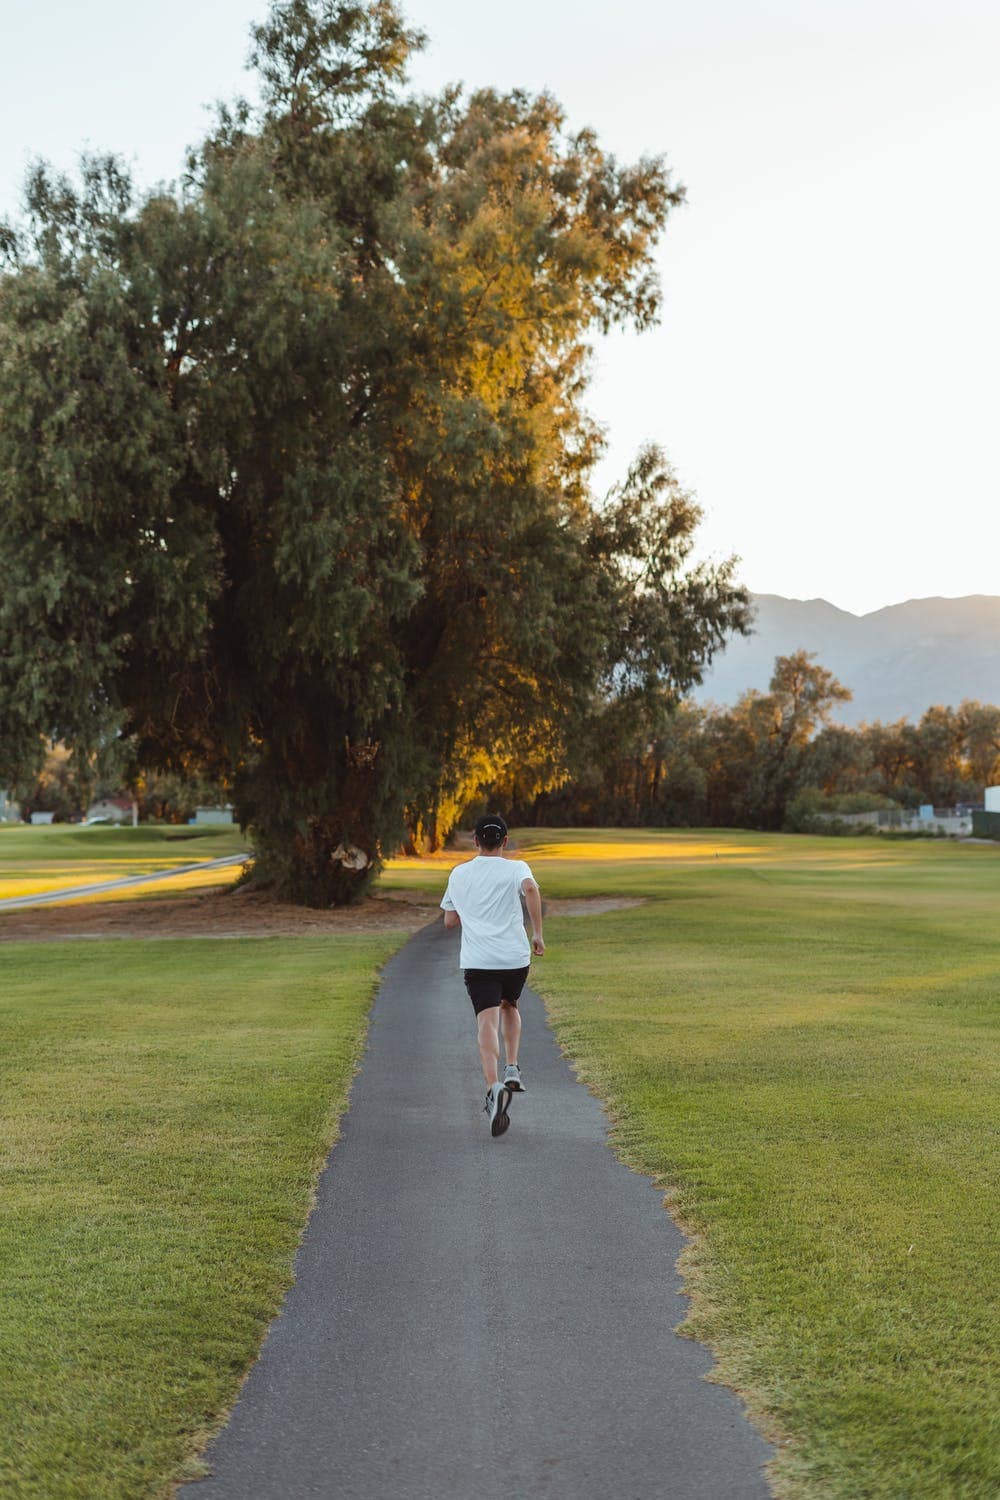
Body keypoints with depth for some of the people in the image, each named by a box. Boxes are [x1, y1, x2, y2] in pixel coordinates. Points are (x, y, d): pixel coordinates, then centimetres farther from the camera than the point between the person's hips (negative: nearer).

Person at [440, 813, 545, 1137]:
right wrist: (538, 933, -12)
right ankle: (512, 1069, 17)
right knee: (510, 1007, 29)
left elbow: (449, 920, 19)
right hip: (515, 956, 0)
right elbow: (531, 889, -17)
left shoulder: (459, 874, 14)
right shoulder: (515, 868, 5)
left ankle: (494, 1087, -32)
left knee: (488, 1023, -11)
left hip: (477, 961, 0)